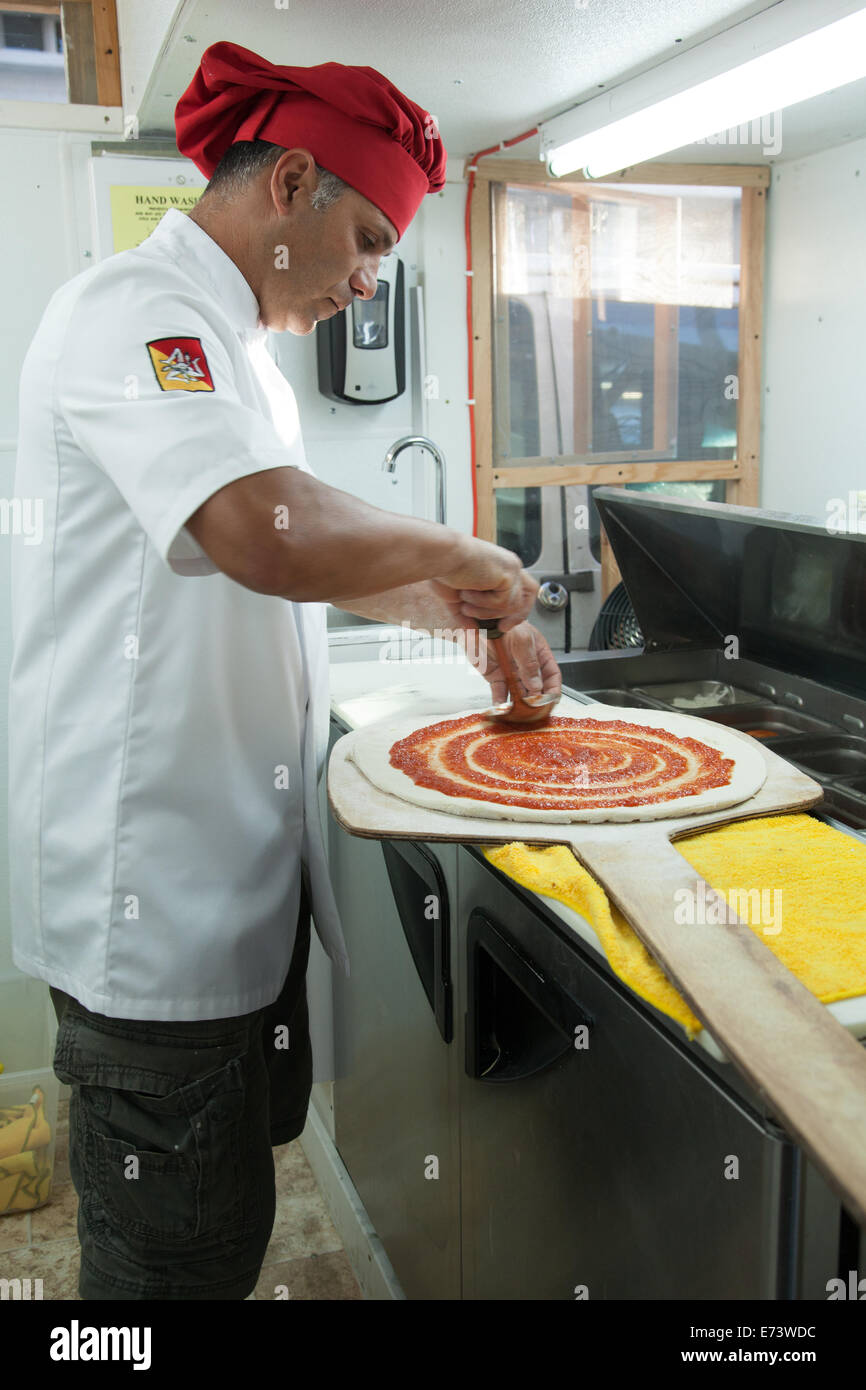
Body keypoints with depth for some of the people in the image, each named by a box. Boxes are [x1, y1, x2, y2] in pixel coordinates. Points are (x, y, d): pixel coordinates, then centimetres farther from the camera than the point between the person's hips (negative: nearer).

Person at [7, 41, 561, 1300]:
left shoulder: (231, 343, 17)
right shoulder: (135, 311, -17)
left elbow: (316, 555, 24)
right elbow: (269, 537, -34)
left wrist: (470, 615, 12)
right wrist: (451, 555, -16)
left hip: (235, 857, 10)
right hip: (152, 890, -10)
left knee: (230, 1216, 23)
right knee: (179, 1251, 7)